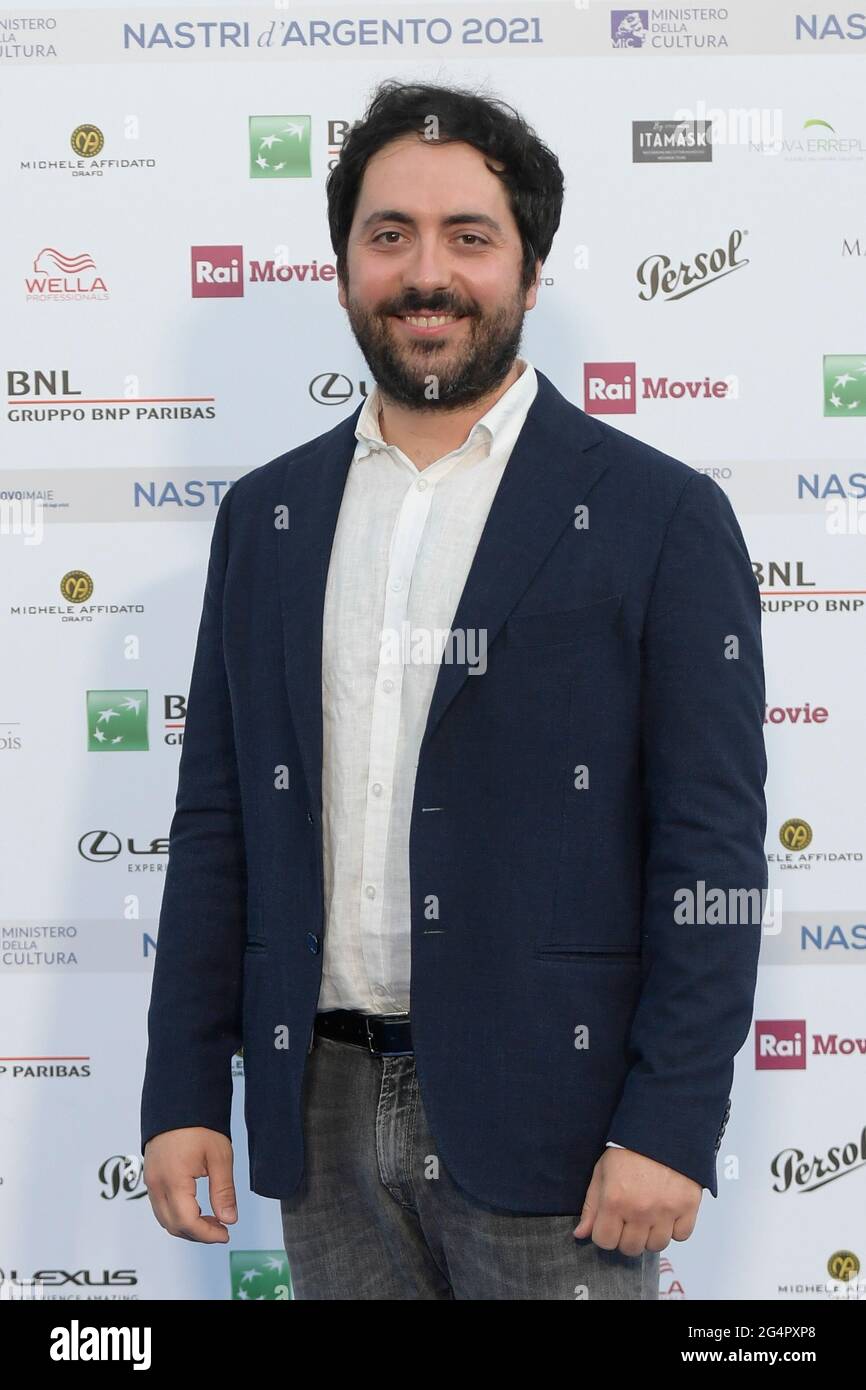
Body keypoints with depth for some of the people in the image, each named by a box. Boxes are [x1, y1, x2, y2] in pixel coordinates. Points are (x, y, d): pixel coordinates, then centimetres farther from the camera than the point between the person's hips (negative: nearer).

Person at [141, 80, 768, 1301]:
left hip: (542, 1112, -4)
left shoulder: (663, 517, -5)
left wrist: (668, 1127, -13)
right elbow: (215, 822, 9)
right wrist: (183, 1095, 5)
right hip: (322, 1116, 4)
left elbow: (713, 852, -7)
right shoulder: (265, 515, 8)